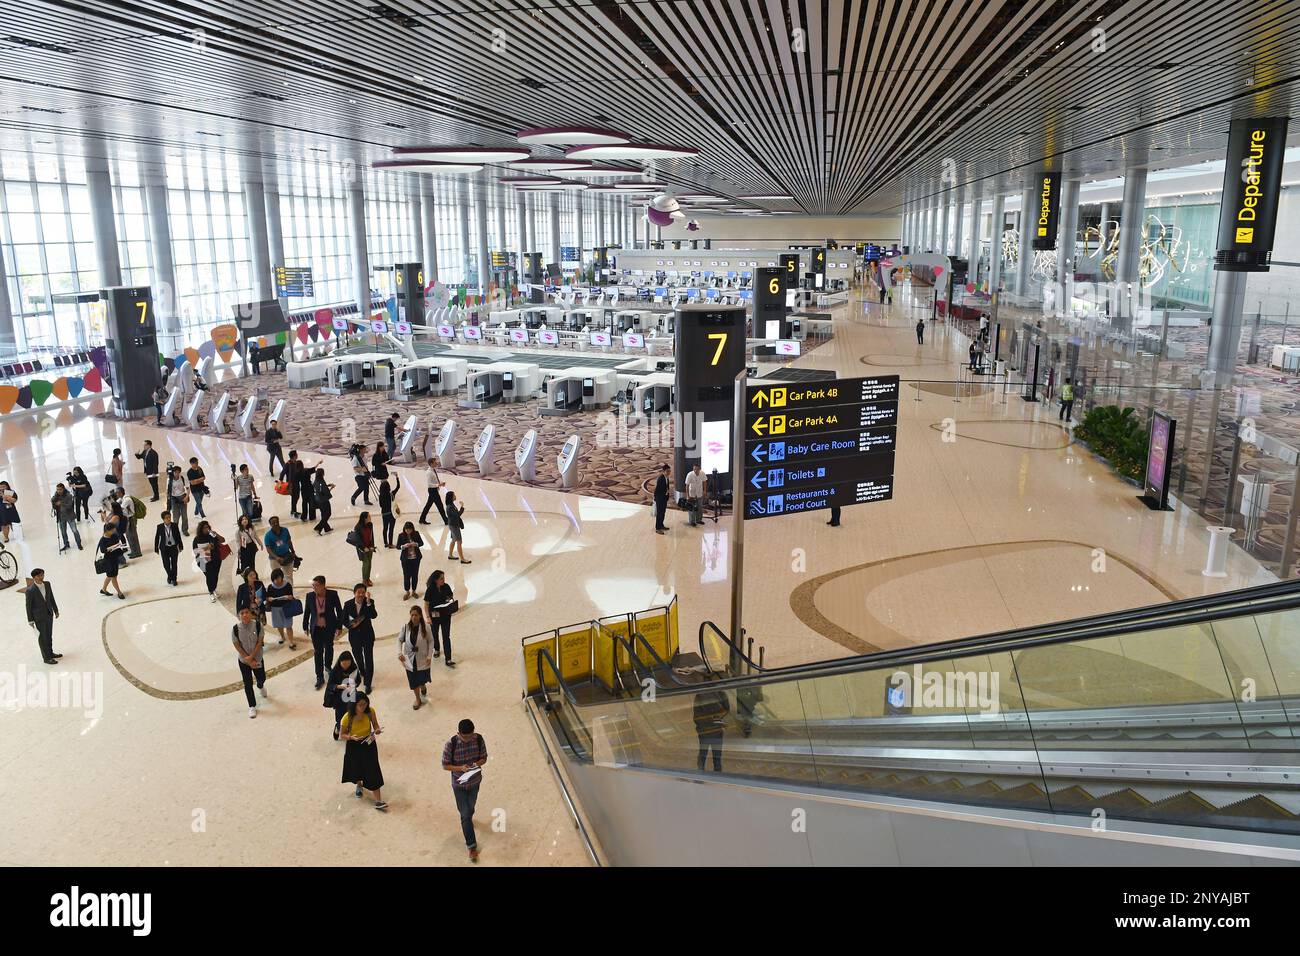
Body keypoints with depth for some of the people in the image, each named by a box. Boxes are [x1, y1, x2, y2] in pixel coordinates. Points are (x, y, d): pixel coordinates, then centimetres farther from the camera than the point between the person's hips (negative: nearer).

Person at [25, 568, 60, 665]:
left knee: (49, 635, 20)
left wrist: (56, 610, 13)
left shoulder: (47, 584, -5)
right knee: (42, 638, 8)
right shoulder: (30, 590, -22)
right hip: (39, 618, -6)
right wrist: (30, 620, -7)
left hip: (49, 615, 6)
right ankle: (46, 657, 20)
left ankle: (50, 653, 37)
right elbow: (29, 606, -13)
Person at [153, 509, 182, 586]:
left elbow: (178, 536, 2)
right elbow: (157, 538, -2)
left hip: (174, 547, 1)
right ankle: (169, 576, 31)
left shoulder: (174, 525, -8)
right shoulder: (160, 527, -11)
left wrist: (180, 546, 7)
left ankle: (174, 579, 26)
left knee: (174, 564, 7)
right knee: (166, 564, 2)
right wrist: (156, 549, 1)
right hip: (164, 548, -1)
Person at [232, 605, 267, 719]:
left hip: (258, 658, 1)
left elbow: (259, 642, -14)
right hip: (244, 661, -1)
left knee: (262, 678, 21)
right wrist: (249, 661, -15)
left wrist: (251, 657, -21)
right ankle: (252, 707, 22)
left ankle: (260, 687, 58)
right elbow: (237, 647, -14)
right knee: (248, 684, 6)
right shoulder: (235, 629, -20)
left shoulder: (258, 625, -19)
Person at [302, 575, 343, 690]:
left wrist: (339, 627, -8)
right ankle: (320, 677, 12)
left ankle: (328, 667, 48)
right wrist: (305, 627, 6)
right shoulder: (310, 596, -12)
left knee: (329, 648, 21)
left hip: (329, 628, 0)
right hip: (316, 629, 0)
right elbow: (306, 612, 0)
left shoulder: (333, 595, -17)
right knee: (318, 652, 3)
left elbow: (339, 611, -8)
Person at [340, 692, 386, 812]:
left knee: (373, 771, -3)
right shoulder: (347, 718, -26)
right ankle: (359, 785, 58)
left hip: (369, 744, 0)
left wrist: (377, 730, -26)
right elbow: (342, 734, -11)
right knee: (356, 768, 22)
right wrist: (351, 737, -31)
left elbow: (375, 725, -4)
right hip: (354, 746, 0)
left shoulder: (370, 712, -21)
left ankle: (378, 801, 2)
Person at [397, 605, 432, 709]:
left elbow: (430, 642, -8)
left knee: (422, 678, 12)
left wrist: (429, 656, -12)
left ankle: (423, 688, 50)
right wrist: (399, 652, -16)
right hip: (410, 658, 1)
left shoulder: (425, 627, -17)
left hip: (423, 658, -1)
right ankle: (417, 699, 33)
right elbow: (399, 639, -2)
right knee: (413, 680, 10)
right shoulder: (405, 626, -14)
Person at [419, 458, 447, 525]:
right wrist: (438, 485, -27)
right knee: (440, 506, -4)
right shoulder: (429, 472, -20)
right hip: (432, 490, -9)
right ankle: (446, 521, 2)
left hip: (435, 490, 9)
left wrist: (441, 483, 1)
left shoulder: (435, 470, 7)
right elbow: (429, 484, -23)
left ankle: (422, 519, 26)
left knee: (428, 505, 16)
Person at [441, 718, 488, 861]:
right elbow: (445, 765, -15)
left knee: (470, 807, 28)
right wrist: (460, 768, -31)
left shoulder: (479, 739, -18)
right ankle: (472, 846, 14)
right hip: (459, 784, -3)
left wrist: (478, 763, -27)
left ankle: (467, 818, 61)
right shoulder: (450, 745, -26)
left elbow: (484, 758, -5)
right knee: (465, 814, 2)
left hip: (475, 781, 3)